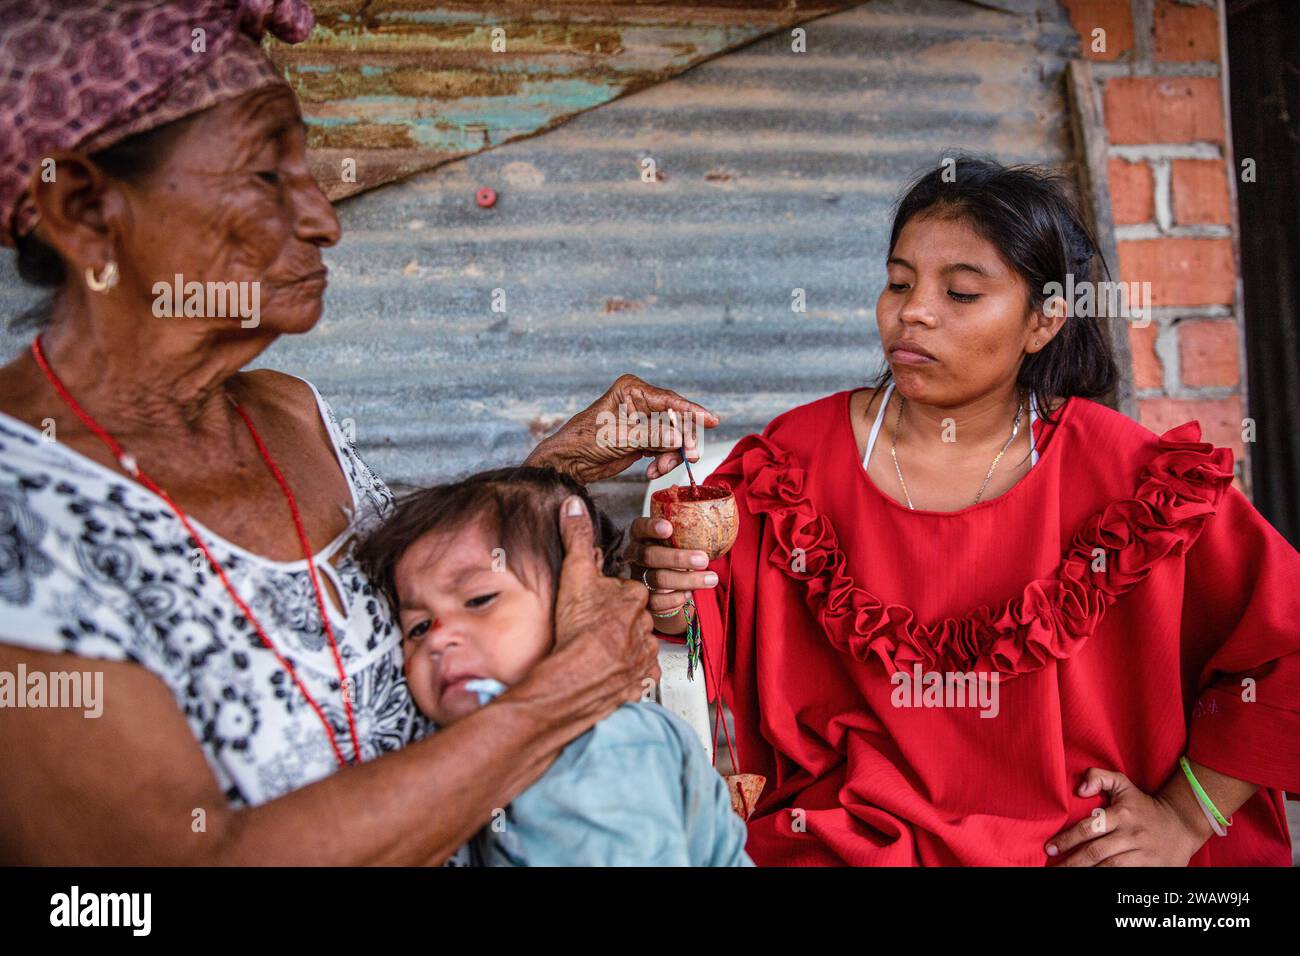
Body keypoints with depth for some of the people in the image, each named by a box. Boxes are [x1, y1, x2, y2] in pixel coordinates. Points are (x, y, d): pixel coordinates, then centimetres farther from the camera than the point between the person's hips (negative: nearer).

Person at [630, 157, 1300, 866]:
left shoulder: (1124, 476, -8)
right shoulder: (796, 456, -5)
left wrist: (1185, 815, -3)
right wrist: (676, 606, -23)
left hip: (1072, 847, 1)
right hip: (847, 841, 0)